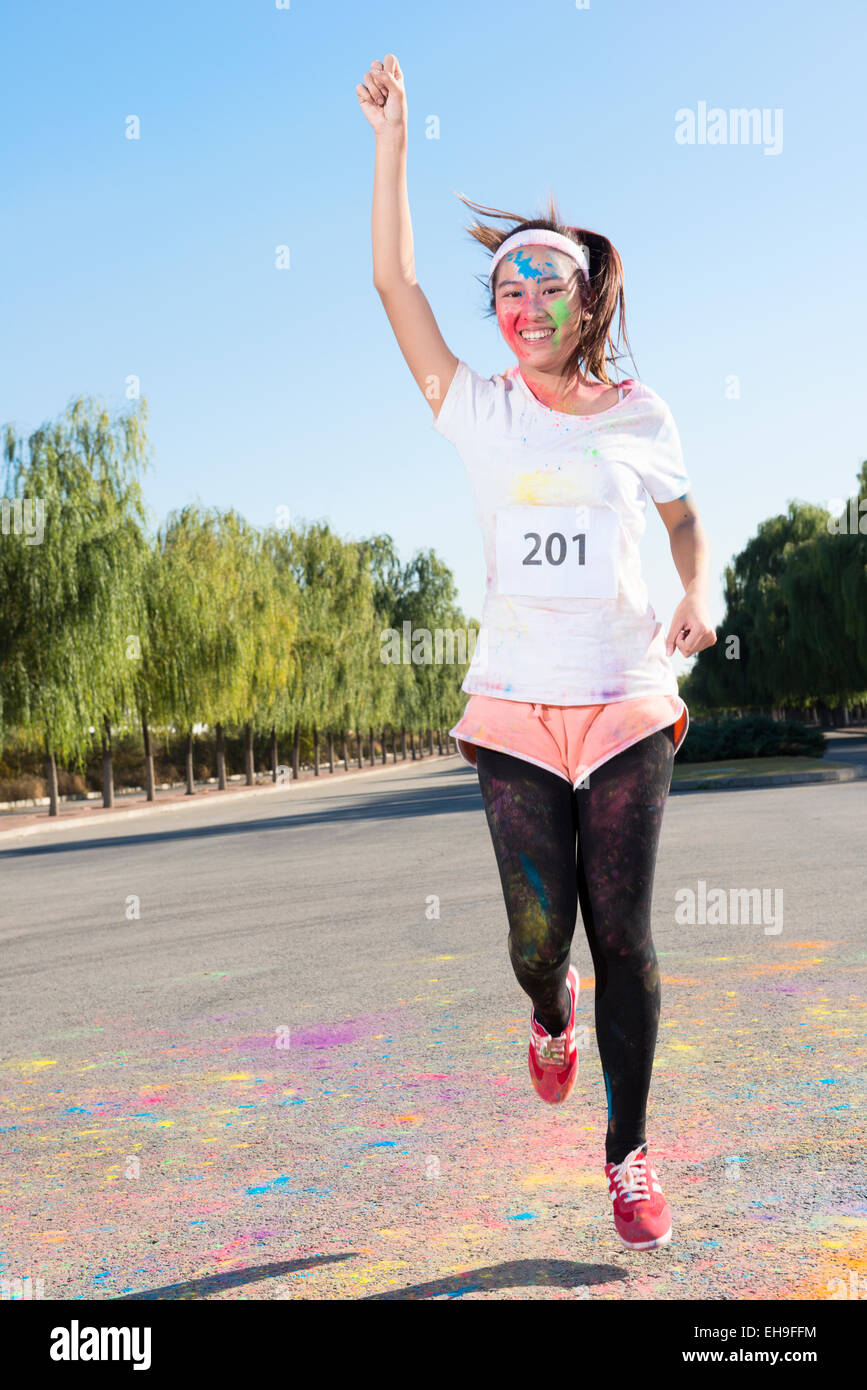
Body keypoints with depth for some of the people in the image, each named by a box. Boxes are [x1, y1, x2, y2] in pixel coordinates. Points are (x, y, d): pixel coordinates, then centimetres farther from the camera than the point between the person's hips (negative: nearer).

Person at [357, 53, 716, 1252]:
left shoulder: (641, 418, 6)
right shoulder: (483, 412, 4)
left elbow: (687, 522, 20)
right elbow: (395, 286, -2)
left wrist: (698, 600, -1)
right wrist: (392, 142, -6)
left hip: (627, 703, 0)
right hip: (515, 705, 0)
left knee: (623, 936, 0)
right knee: (538, 938, -3)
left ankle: (630, 1152, 16)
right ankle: (553, 1012, 35)